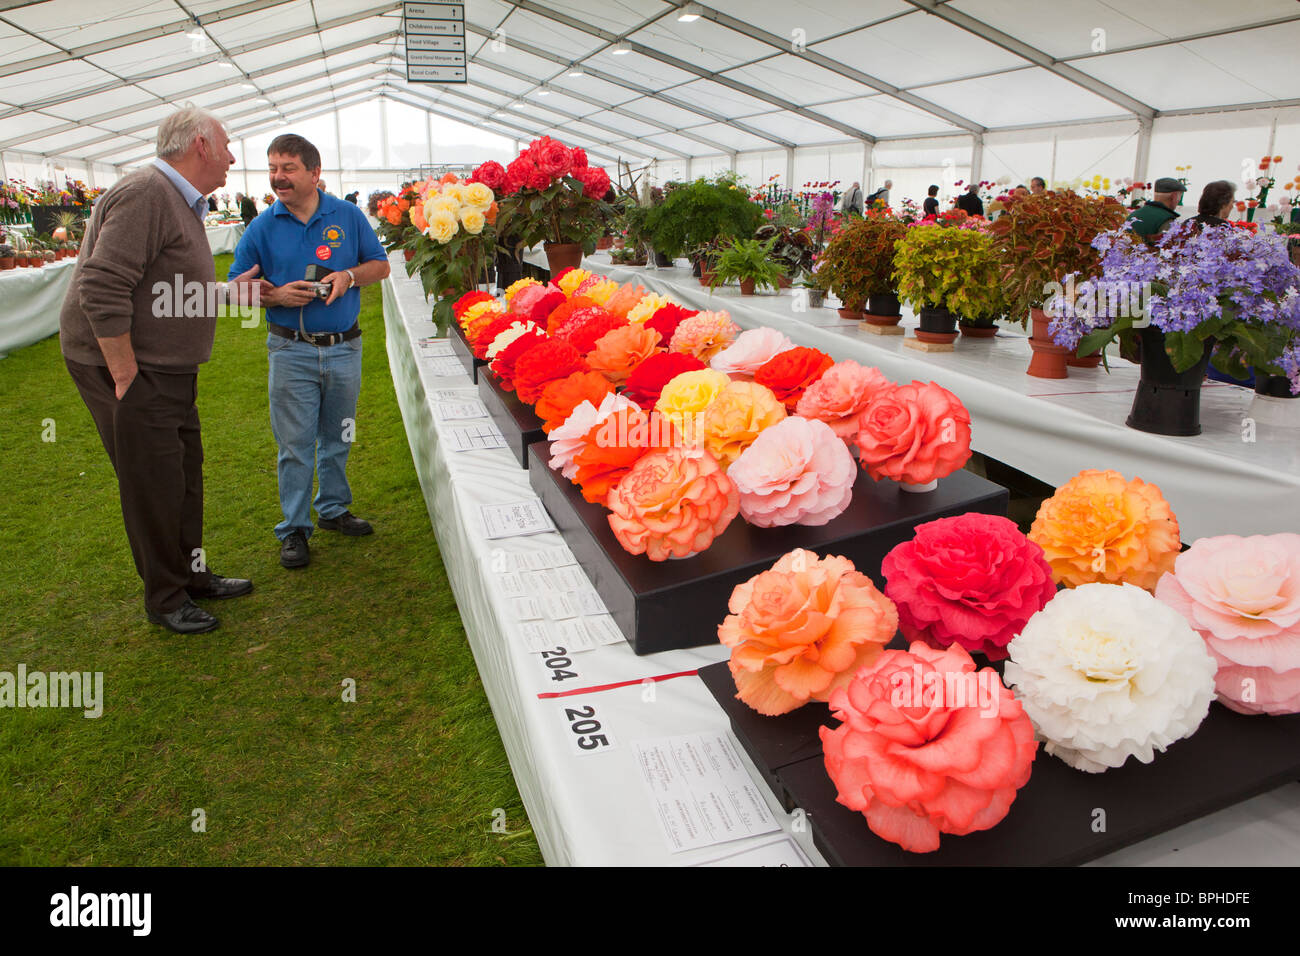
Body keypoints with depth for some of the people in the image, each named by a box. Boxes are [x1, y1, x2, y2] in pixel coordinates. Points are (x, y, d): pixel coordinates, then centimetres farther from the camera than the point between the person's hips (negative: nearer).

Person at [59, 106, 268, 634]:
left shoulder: (180, 202, 16)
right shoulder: (145, 194, -19)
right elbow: (101, 288, -26)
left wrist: (231, 291, 16)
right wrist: (126, 376, -24)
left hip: (167, 370, 10)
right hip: (128, 370, -10)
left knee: (185, 472, 16)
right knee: (153, 485, -1)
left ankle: (191, 573, 32)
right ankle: (164, 600, 14)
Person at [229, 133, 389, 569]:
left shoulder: (348, 216, 1)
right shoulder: (262, 228, -1)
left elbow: (380, 265, 8)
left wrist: (349, 276, -11)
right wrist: (277, 295, -15)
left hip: (344, 348, 2)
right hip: (292, 350, -1)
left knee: (337, 437, 14)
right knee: (295, 443, 3)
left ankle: (333, 509, 32)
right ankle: (294, 529, 14)